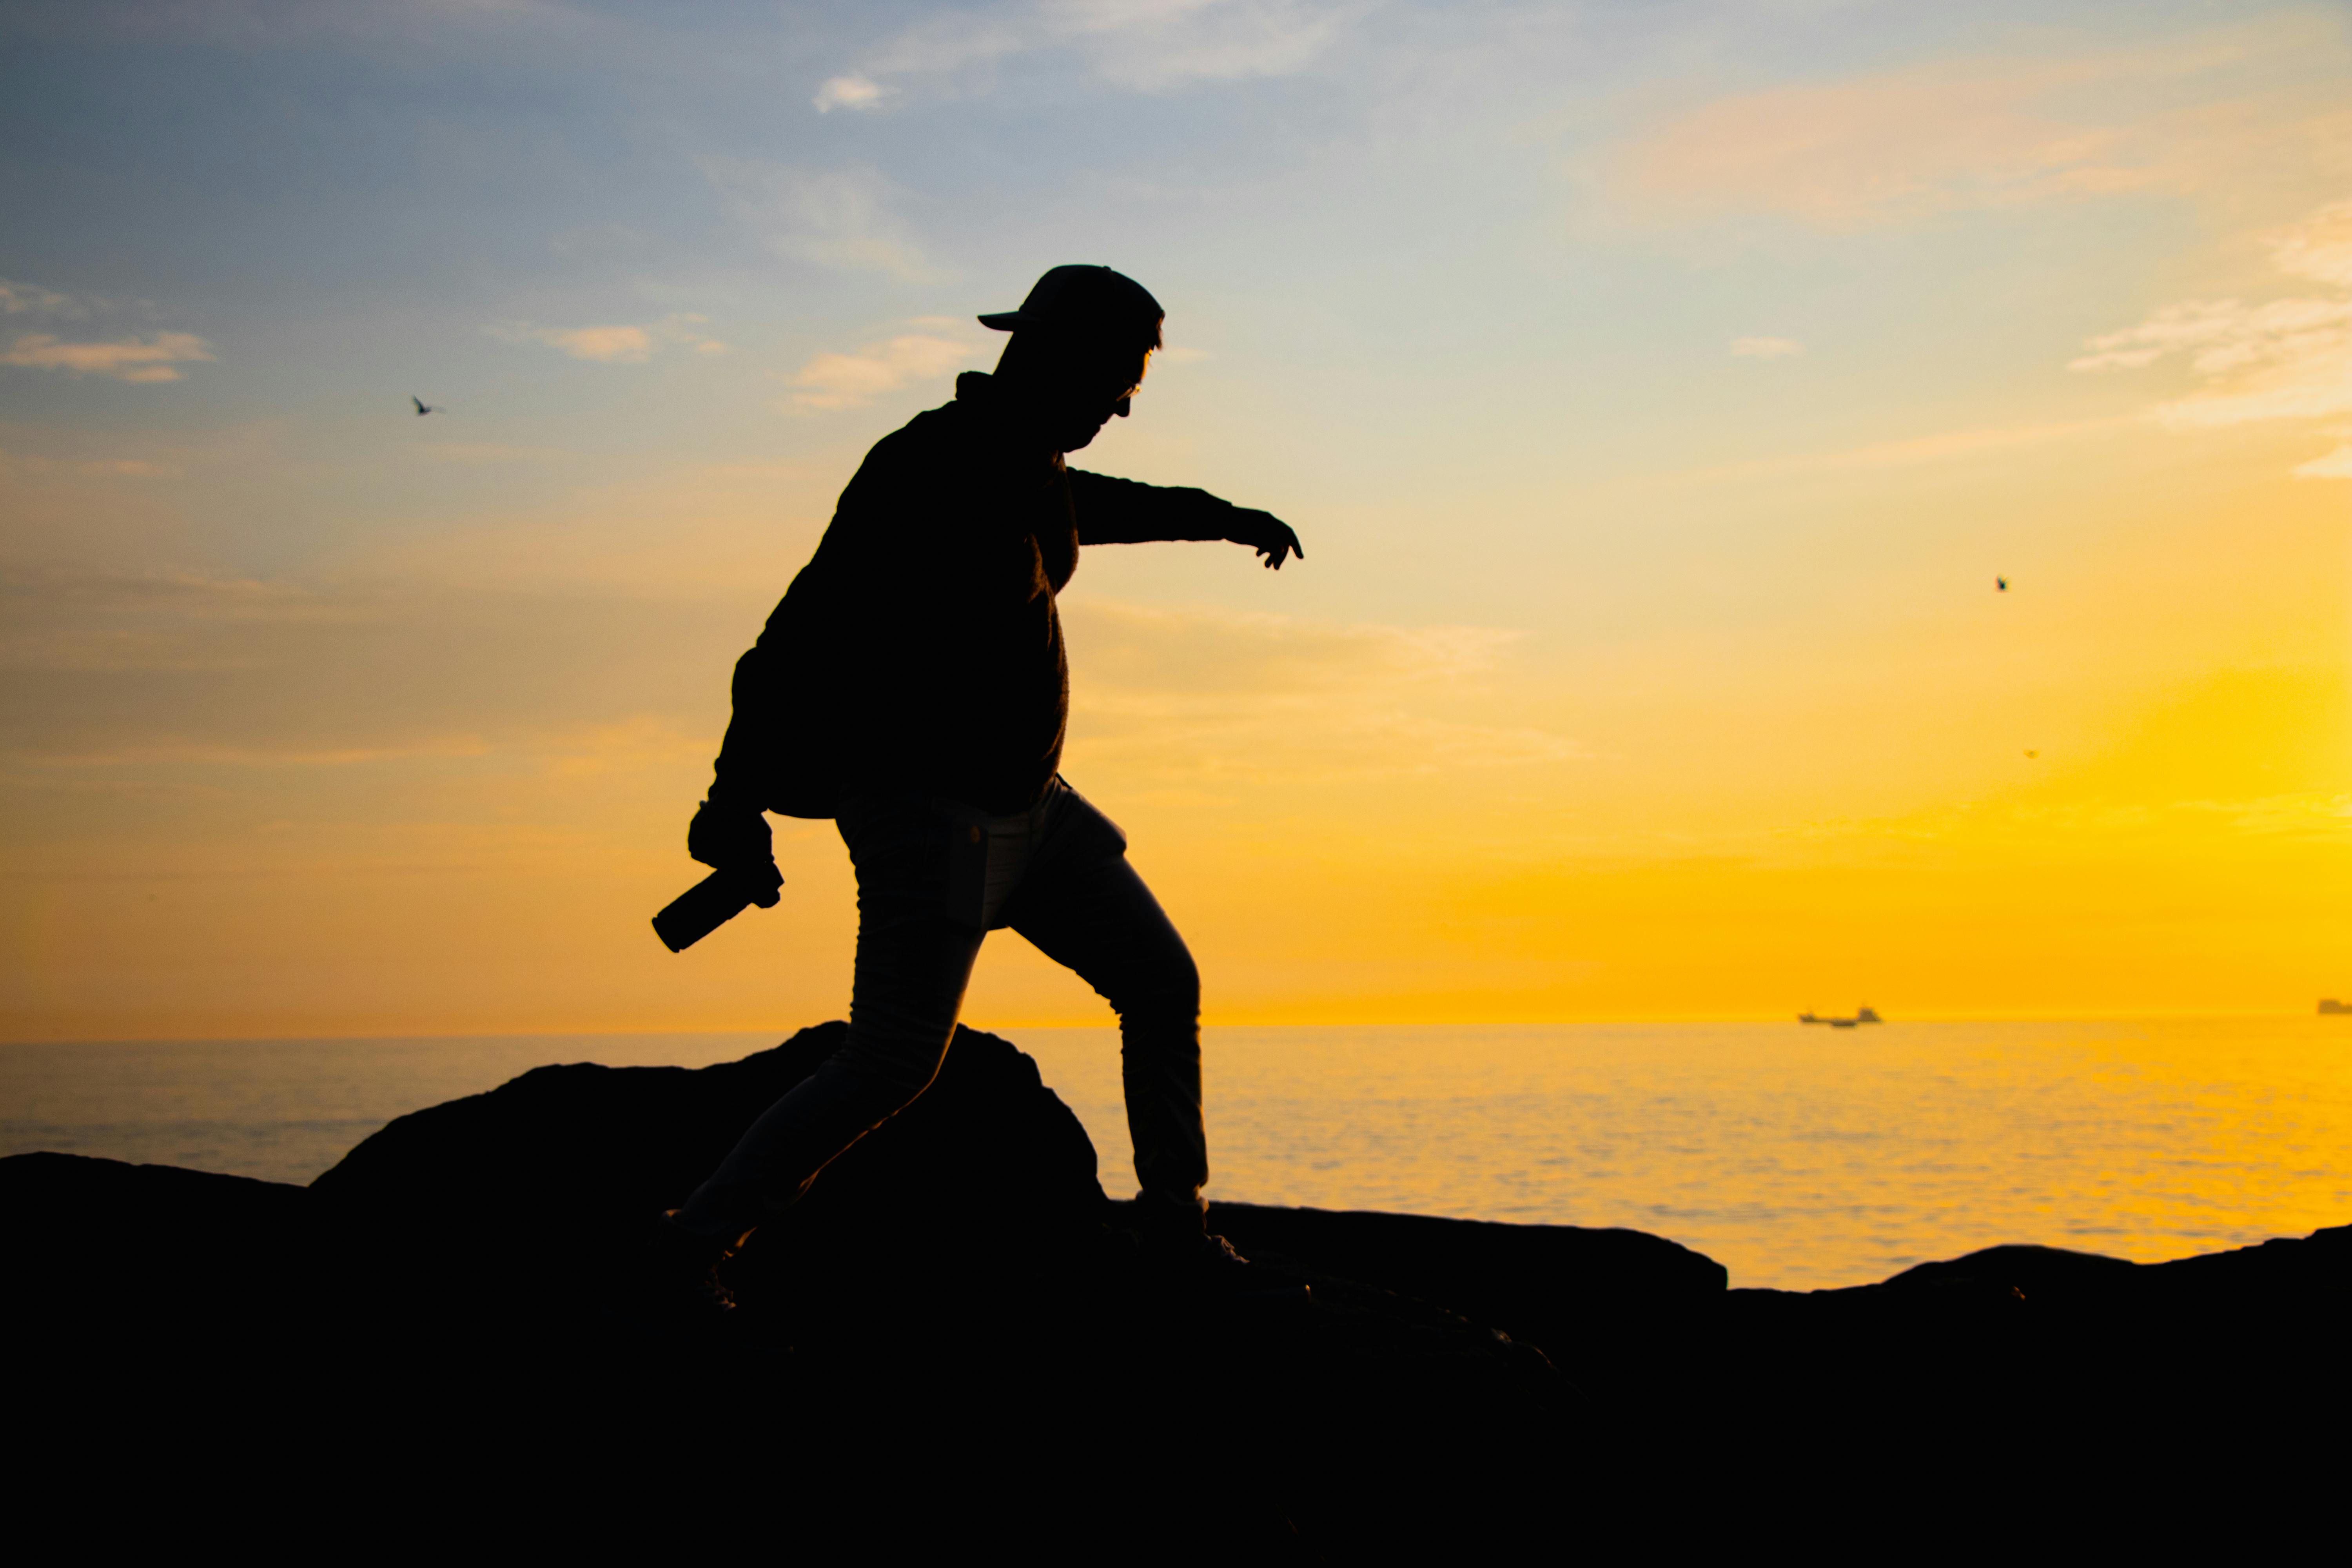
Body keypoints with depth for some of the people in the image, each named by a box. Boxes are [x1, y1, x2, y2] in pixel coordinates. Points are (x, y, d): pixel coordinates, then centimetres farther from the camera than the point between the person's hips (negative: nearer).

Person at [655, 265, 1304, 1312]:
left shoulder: (1030, 460, 8)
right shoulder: (927, 472, -21)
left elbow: (1089, 505, 34)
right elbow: (807, 631, -25)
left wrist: (1219, 517, 47)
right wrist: (738, 795, -29)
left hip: (1024, 803, 9)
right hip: (926, 808, -9)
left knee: (1163, 985, 10)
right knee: (891, 1066, -11)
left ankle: (1173, 1220, 24)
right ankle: (700, 1235, 3)